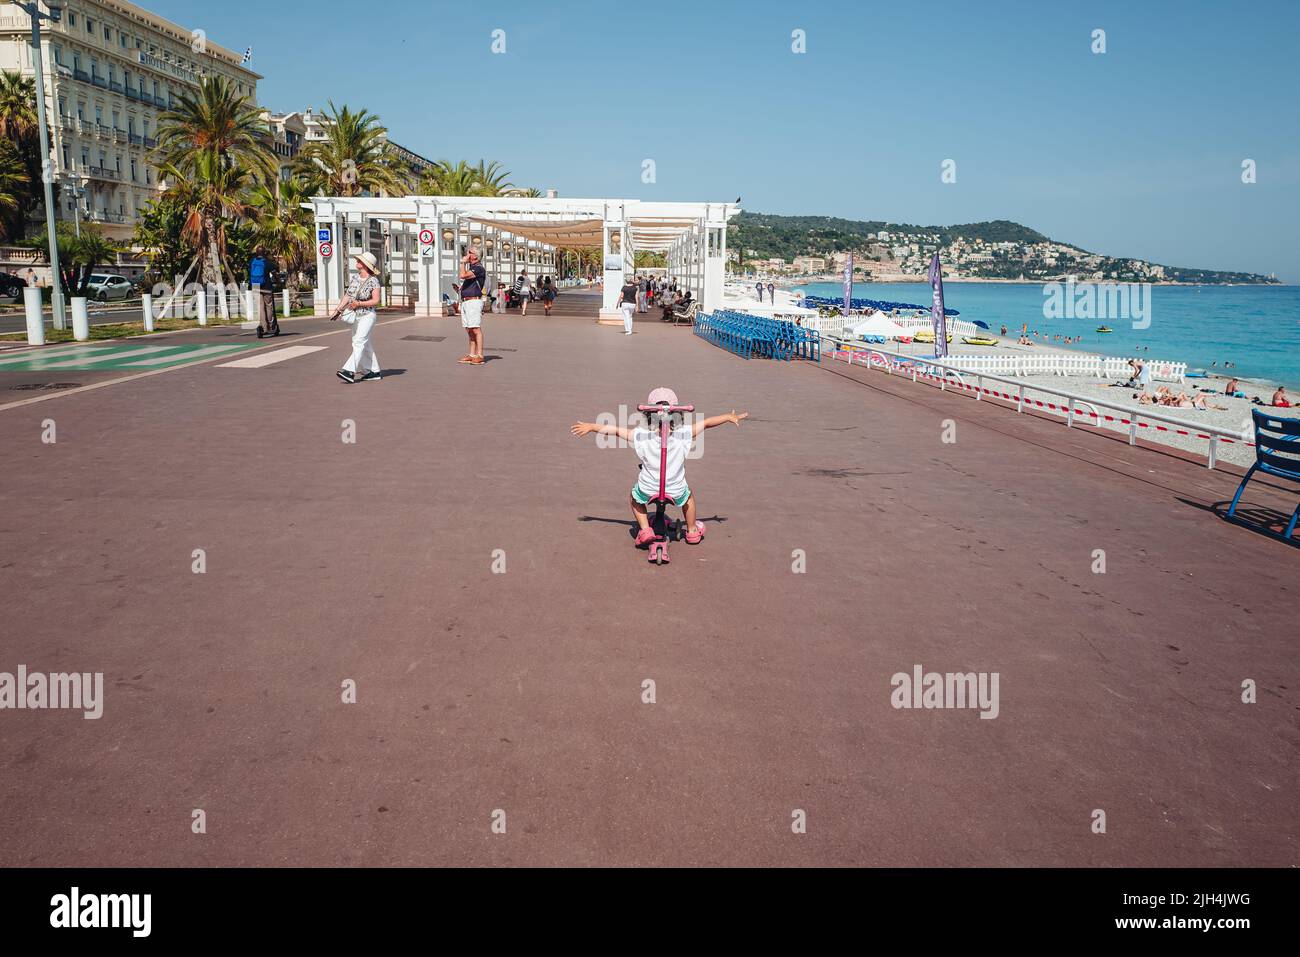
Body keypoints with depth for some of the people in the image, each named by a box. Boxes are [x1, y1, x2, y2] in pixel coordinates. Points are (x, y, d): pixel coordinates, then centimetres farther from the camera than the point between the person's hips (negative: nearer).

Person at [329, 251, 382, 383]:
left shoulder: (373, 281, -10)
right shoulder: (356, 278, 10)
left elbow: (376, 300, -16)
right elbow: (347, 296, 13)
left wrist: (359, 304, -21)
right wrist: (338, 310, 8)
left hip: (367, 315, -8)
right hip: (356, 316, 8)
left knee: (359, 342, -15)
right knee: (365, 344, 10)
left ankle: (350, 371, -24)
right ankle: (375, 372, 17)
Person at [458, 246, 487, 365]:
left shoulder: (479, 268, -10)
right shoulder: (470, 268, 21)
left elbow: (462, 276, -20)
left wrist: (462, 262, -8)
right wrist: (462, 288, 14)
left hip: (474, 301, -10)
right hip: (464, 301, 10)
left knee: (476, 329, -12)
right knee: (469, 330, 9)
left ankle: (479, 356, -12)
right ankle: (472, 354, 13)